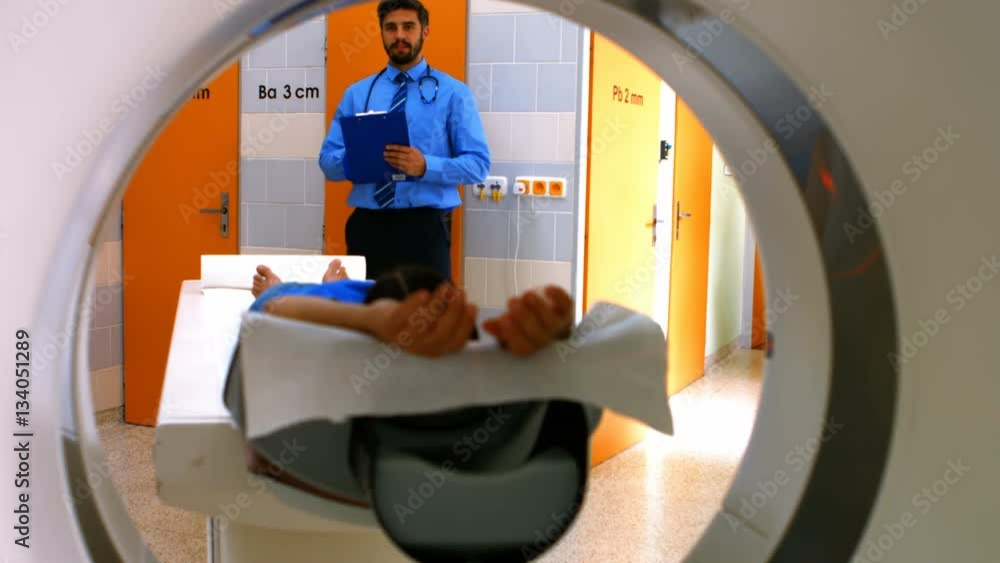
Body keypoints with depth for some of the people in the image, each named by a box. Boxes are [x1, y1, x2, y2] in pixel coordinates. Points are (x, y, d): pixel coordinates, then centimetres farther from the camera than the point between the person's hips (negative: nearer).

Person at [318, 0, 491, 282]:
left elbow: (477, 165, -3)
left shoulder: (453, 93, 3)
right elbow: (328, 162, 8)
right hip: (366, 226, 3)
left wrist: (425, 166, -20)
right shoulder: (356, 93, 12)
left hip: (425, 227, -2)